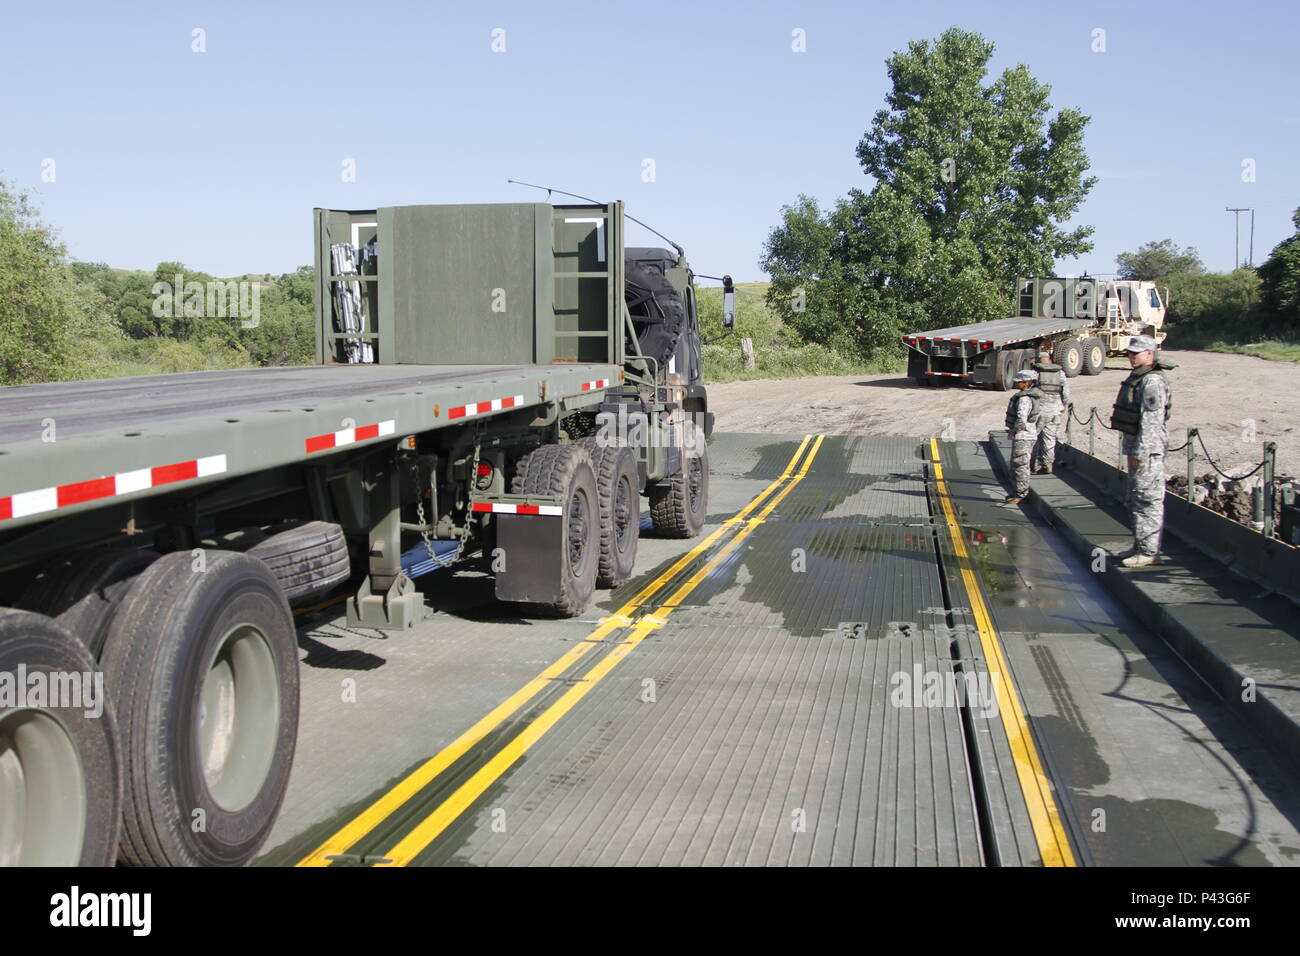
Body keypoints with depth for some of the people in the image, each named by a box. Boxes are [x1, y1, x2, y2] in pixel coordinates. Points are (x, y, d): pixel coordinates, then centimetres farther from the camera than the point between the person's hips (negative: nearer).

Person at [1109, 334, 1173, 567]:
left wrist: (1140, 452, -23)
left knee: (1148, 500, -7)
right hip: (1134, 446, 11)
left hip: (1147, 449, -11)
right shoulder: (1138, 377, 16)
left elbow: (1151, 421, -22)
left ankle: (1150, 552, -4)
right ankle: (1140, 546, 26)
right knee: (1136, 500, 17)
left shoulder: (1152, 381, -17)